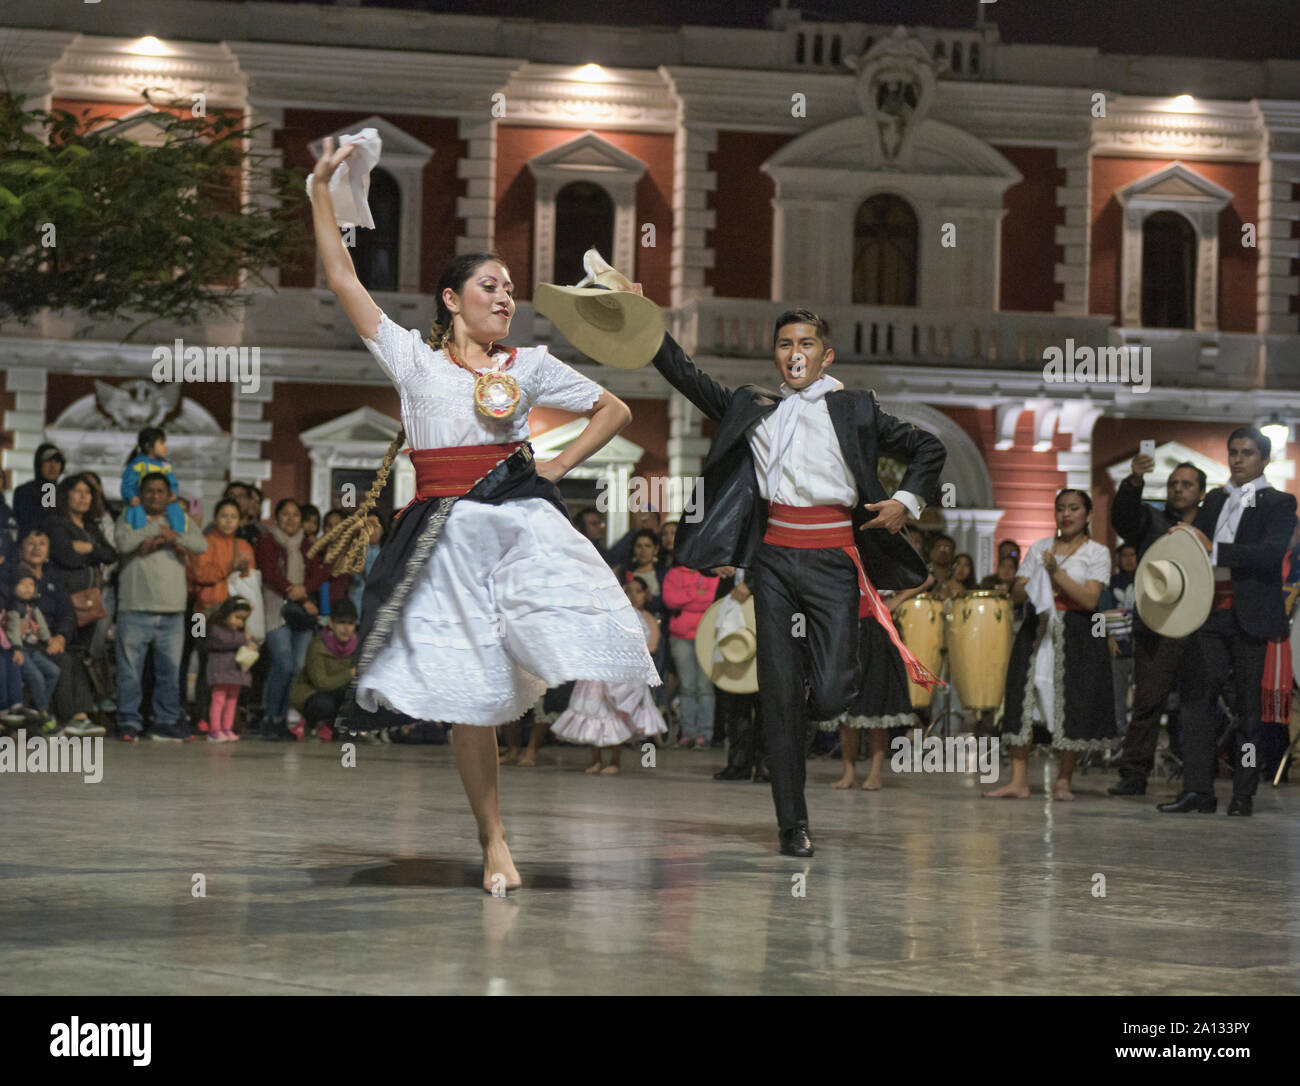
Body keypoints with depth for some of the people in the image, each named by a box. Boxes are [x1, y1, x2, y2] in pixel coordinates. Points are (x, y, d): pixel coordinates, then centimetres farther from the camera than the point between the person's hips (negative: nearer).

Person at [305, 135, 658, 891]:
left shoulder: (530, 366, 15)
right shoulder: (414, 359, 12)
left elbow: (615, 411, 21)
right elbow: (343, 280, 10)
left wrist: (557, 468, 9)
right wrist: (322, 189, 7)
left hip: (522, 524, 1)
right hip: (447, 537, -1)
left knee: (575, 663, -23)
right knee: (469, 696, -3)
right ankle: (495, 841, 5)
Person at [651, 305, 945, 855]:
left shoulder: (853, 408, 12)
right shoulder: (753, 407, 17)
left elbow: (928, 448, 18)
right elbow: (686, 376, 21)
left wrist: (906, 501, 4)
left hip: (831, 558, -2)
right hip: (774, 557, 2)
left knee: (829, 696, -12)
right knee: (780, 694, -1)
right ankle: (792, 823, 6)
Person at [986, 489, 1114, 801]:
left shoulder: (1096, 553, 2)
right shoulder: (1040, 548, 14)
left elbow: (1090, 600, -10)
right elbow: (1017, 593, 10)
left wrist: (1057, 573, -14)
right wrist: (1036, 586, -10)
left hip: (1076, 635, -3)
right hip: (1037, 631, 3)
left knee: (1072, 705, -5)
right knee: (1023, 699, -5)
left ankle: (1063, 781, 4)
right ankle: (1018, 781, -5)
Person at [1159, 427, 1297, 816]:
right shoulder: (1215, 500, 18)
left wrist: (1213, 550, -22)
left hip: (1249, 616, -5)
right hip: (1211, 615, 5)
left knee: (1248, 705, 0)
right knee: (1198, 698, -4)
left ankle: (1244, 795, 4)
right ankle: (1197, 790, -5)